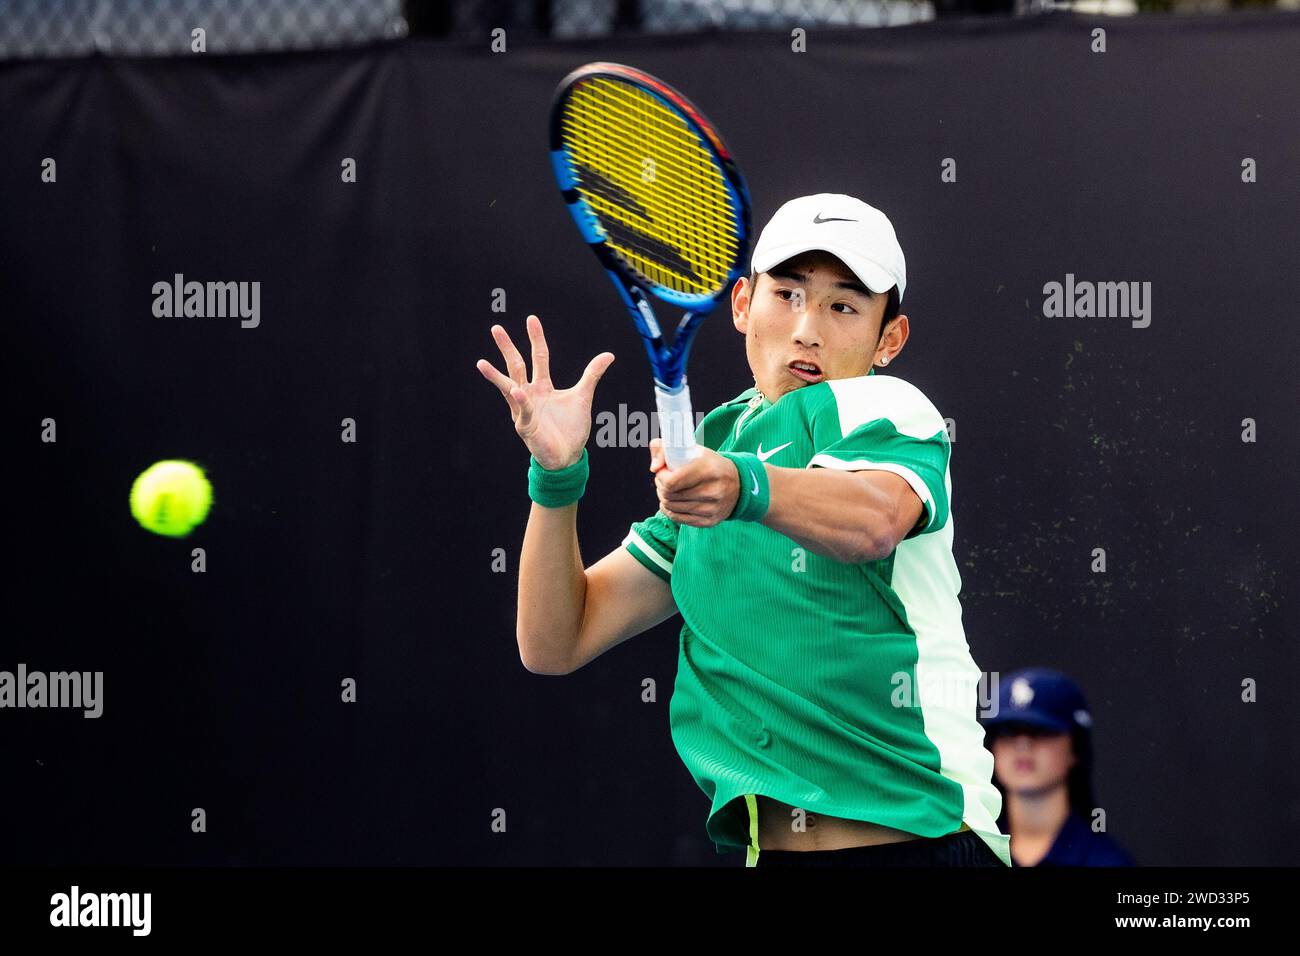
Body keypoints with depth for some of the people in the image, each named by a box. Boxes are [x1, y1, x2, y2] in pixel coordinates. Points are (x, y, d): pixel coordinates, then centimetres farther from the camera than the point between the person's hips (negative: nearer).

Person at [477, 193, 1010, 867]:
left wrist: (745, 488, -47)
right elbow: (556, 643, 14)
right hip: (764, 849, 5)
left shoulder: (885, 406, -3)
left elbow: (875, 519, -28)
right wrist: (556, 473, 0)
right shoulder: (708, 465, 18)